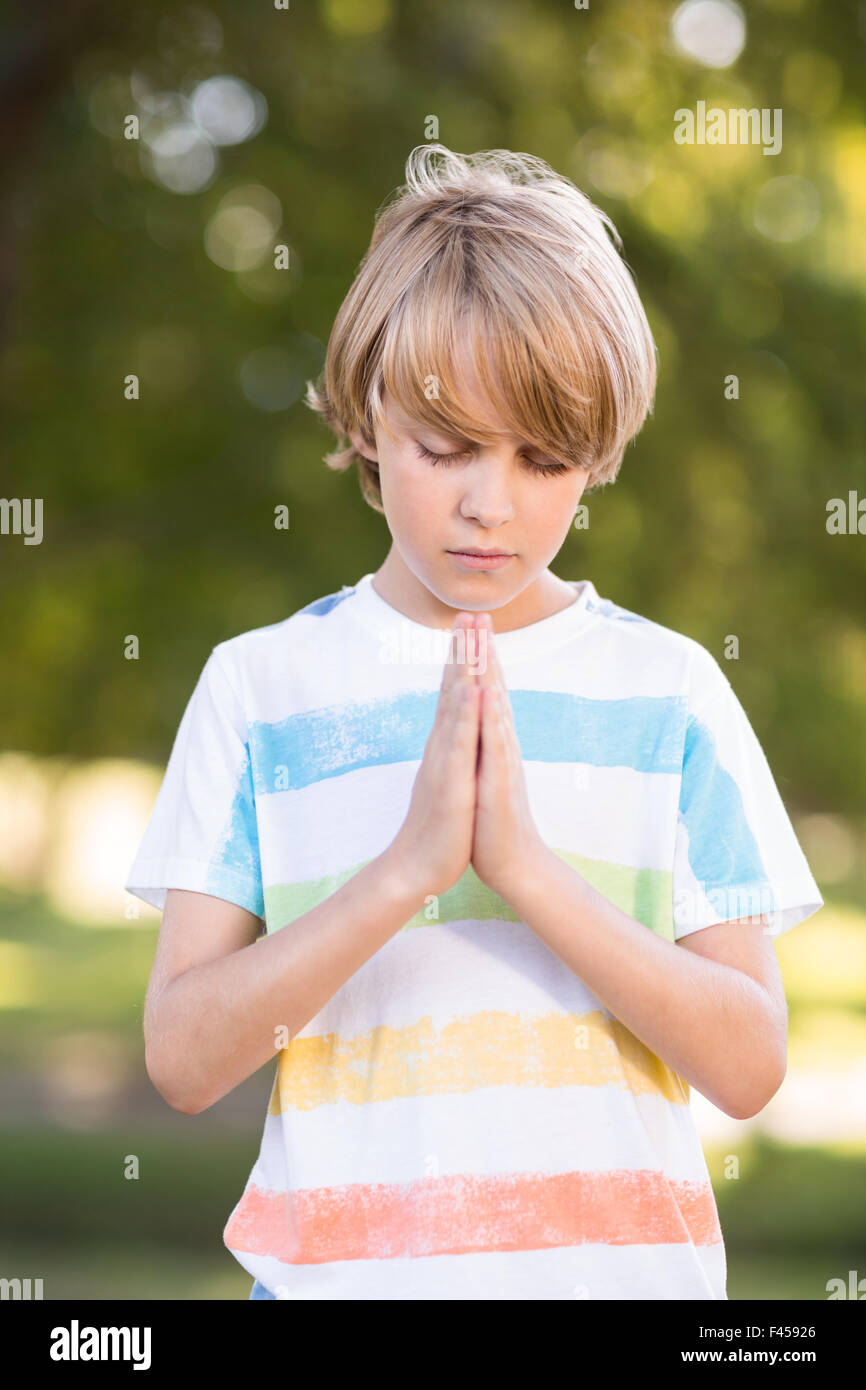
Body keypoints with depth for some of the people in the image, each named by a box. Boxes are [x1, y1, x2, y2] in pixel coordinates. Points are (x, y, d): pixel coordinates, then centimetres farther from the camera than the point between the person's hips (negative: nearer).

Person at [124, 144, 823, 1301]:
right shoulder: (261, 685, -1)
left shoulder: (667, 687, -1)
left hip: (622, 1260, 1)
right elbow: (184, 1060, -8)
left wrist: (526, 868, -17)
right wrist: (409, 867, -18)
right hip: (341, 1261, 0)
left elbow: (749, 1063, -6)